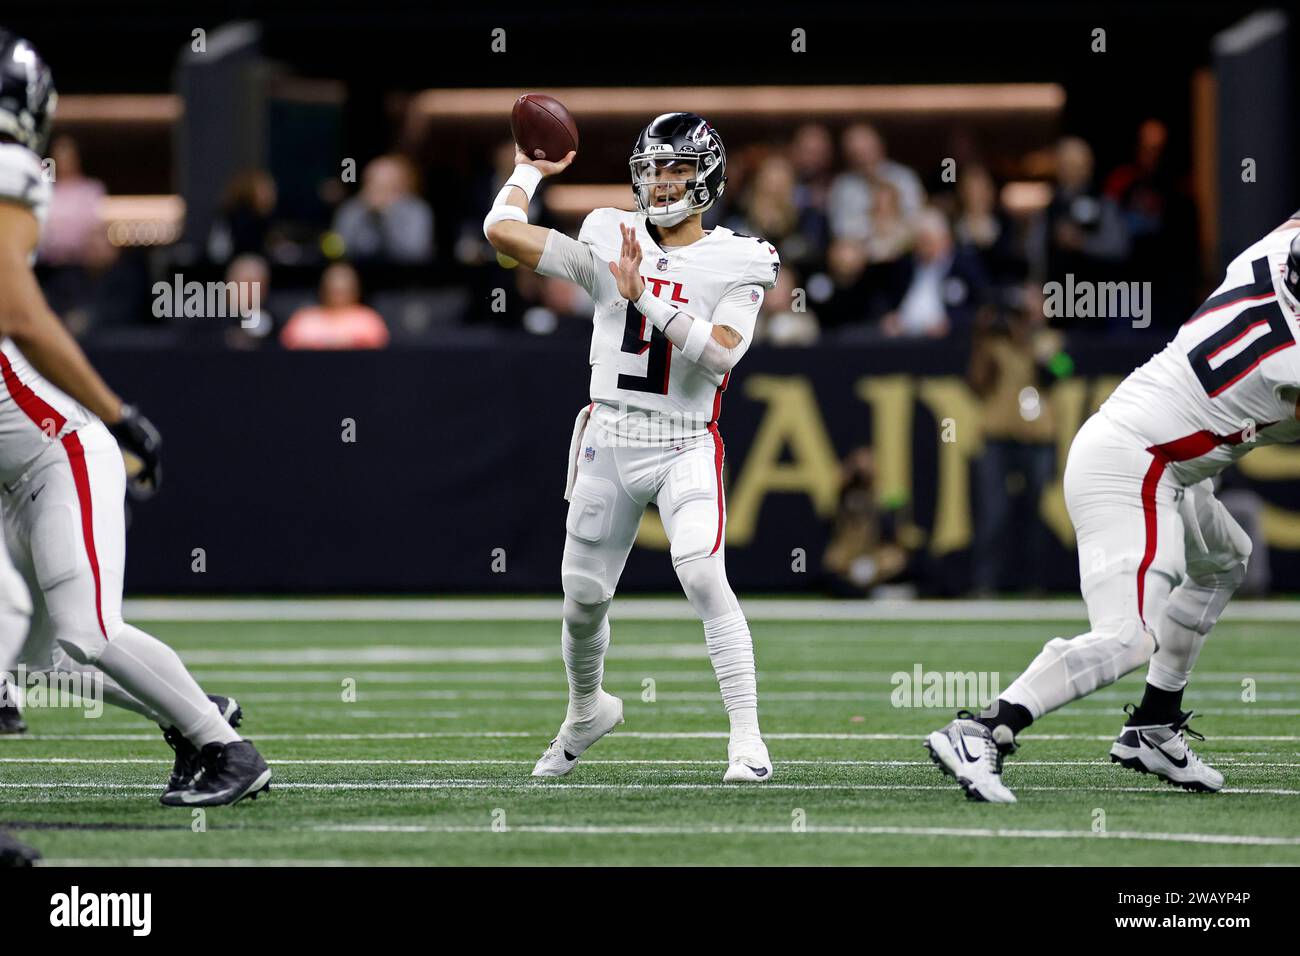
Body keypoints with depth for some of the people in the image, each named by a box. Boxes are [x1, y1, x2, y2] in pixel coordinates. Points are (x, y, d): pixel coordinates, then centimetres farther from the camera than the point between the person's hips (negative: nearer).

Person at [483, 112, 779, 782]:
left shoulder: (736, 263, -3)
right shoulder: (610, 242, 4)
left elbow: (720, 354, -19)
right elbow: (501, 230, -2)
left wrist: (646, 297, -21)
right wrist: (530, 170, 11)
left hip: (685, 445, -3)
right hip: (609, 441, 3)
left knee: (703, 578, -22)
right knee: (583, 594, 11)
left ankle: (746, 736, -18)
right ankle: (586, 709, 39)